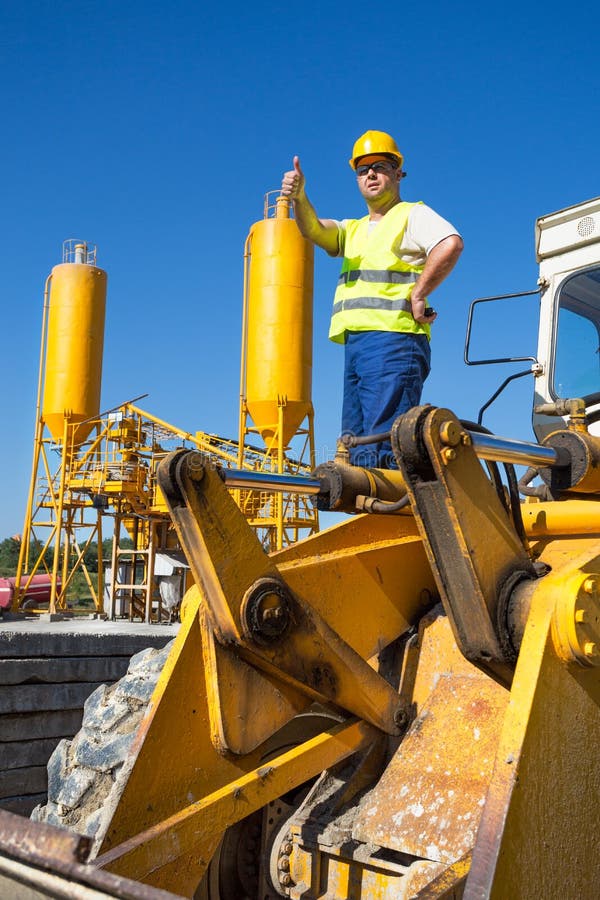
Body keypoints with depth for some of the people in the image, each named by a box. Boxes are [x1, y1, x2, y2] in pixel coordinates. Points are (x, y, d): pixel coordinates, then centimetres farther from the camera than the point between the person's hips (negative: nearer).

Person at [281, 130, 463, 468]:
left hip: (393, 341, -8)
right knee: (357, 449, 5)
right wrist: (299, 197, -11)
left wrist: (418, 295, -14)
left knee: (384, 448, -17)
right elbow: (314, 229, 8)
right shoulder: (353, 230, 28)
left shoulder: (412, 215, 6)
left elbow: (451, 243, -14)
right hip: (355, 345, 8)